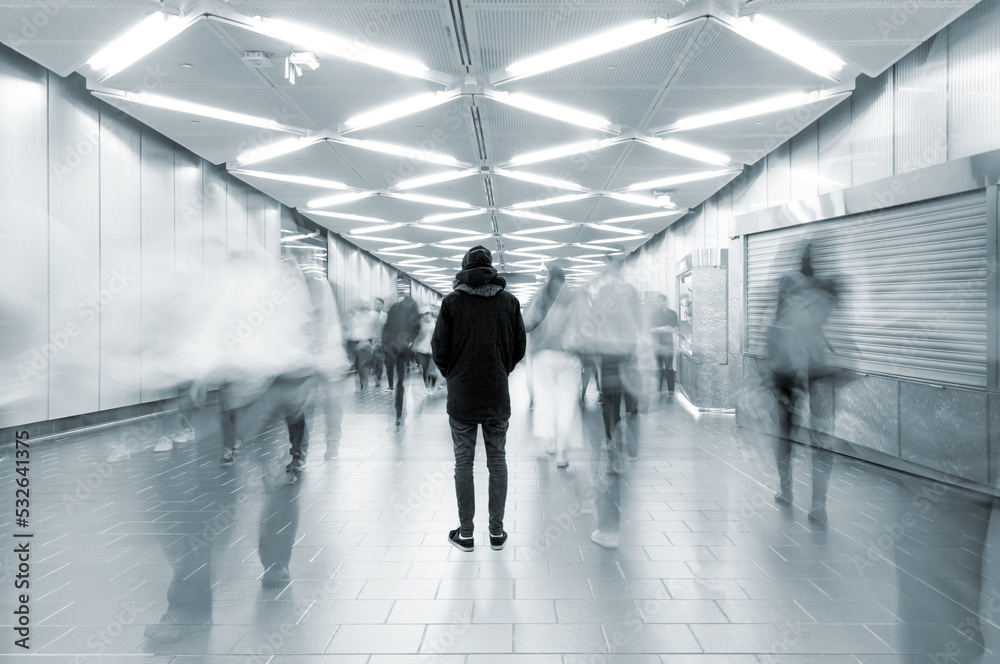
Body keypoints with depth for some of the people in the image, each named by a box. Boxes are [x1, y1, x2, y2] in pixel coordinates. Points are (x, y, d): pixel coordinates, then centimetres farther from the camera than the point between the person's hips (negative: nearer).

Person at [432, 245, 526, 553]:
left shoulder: (452, 301, -5)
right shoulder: (509, 301, 1)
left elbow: (439, 348, -3)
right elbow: (520, 346, 5)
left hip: (461, 396, -1)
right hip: (497, 395, 2)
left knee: (463, 463, 8)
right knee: (497, 461, 11)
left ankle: (466, 533, 15)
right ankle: (496, 532, 17)